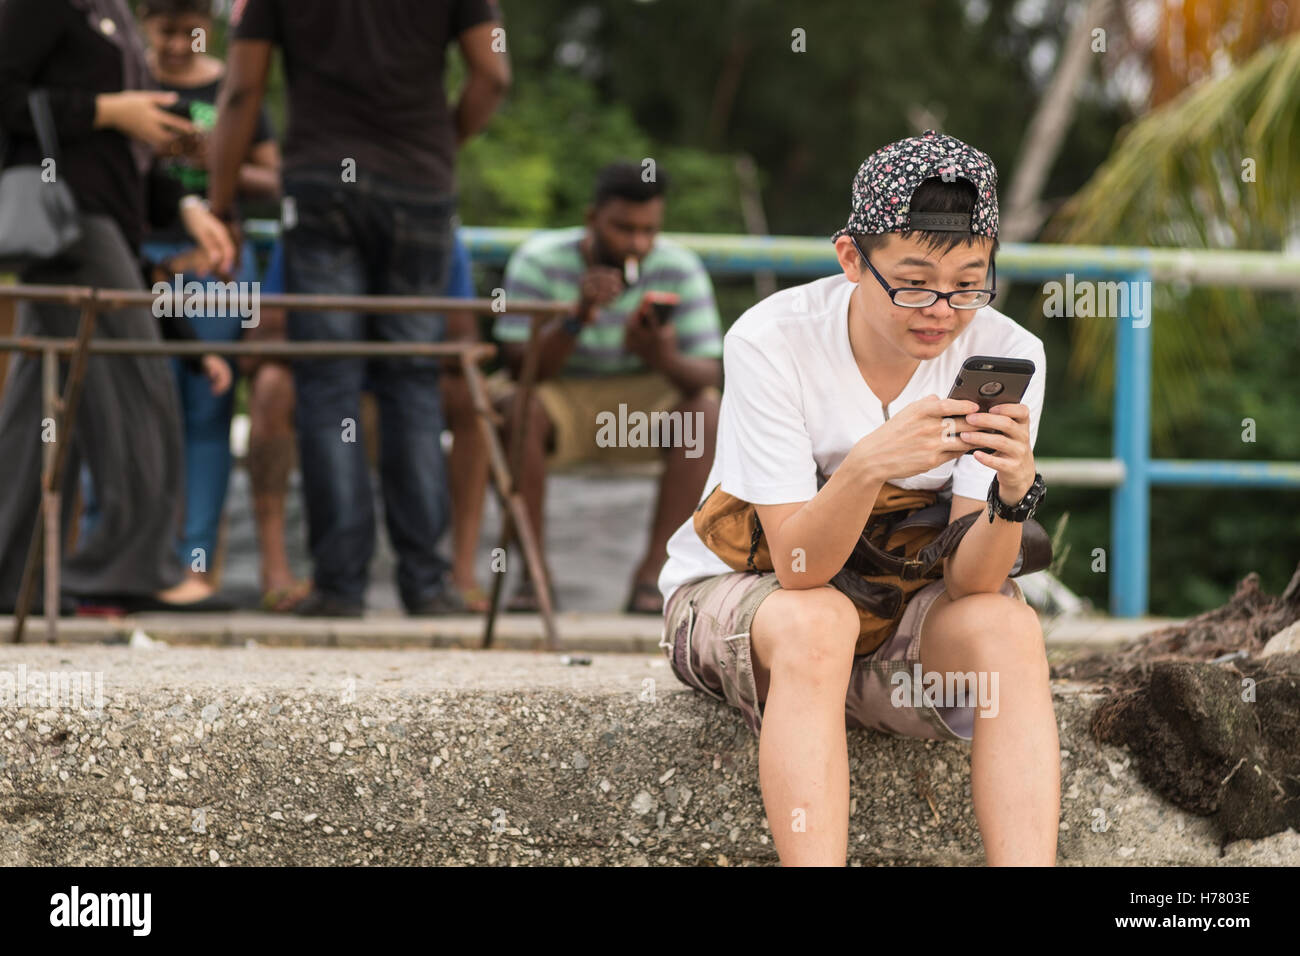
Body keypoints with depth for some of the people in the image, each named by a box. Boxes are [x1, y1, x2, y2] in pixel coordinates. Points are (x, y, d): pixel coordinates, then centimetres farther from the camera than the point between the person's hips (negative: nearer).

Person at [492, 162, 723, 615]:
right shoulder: (540, 261, -18)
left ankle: (650, 573, -24)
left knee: (704, 411, -27)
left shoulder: (679, 268, -13)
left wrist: (665, 360, -42)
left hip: (642, 399, 2)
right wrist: (578, 318, -41)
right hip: (561, 396, -2)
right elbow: (520, 366, -23)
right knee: (521, 408, -34)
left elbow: (709, 373, -18)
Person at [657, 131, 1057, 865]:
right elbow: (798, 565, -27)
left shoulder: (1006, 355, -16)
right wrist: (868, 466, -45)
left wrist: (1014, 491, -40)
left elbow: (968, 582, -20)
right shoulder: (773, 340, -23)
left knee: (1008, 626, -27)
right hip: (736, 596, -3)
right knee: (816, 623, -35)